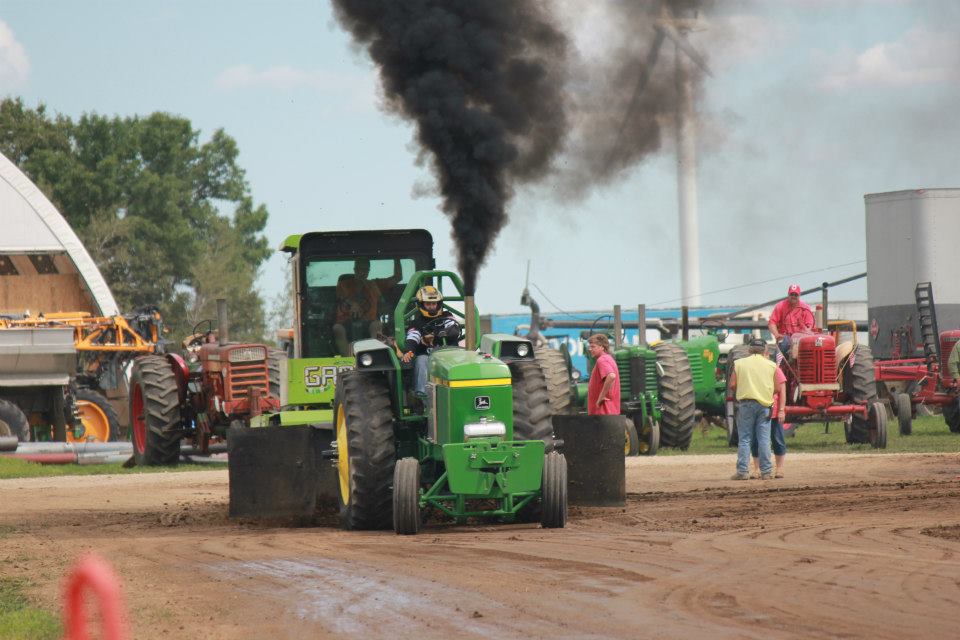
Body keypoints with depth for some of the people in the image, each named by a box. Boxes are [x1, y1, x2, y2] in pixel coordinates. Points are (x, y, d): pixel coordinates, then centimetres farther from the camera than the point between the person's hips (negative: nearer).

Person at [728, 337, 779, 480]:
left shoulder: (739, 363, 6)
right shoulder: (771, 365, 6)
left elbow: (732, 385, 0)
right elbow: (777, 388, 3)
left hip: (746, 403, 0)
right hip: (765, 404, 0)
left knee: (744, 439, 2)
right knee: (764, 439, 3)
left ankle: (742, 471, -3)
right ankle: (766, 471, 2)